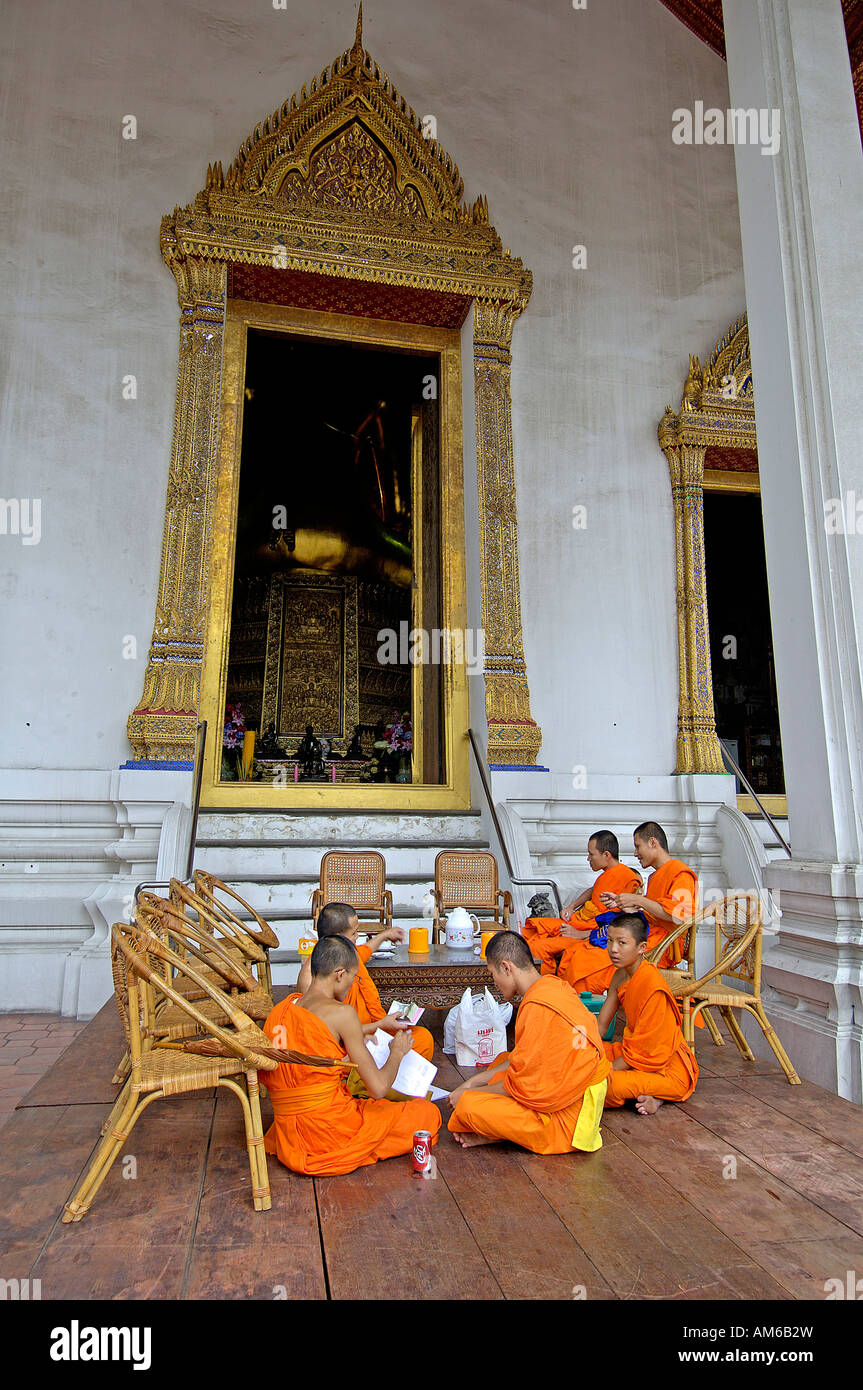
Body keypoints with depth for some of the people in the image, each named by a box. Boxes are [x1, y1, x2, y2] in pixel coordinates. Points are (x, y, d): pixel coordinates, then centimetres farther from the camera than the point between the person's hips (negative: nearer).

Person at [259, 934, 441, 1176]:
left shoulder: (281, 1009, 1)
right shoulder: (341, 1013, -19)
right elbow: (378, 1088, -17)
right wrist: (397, 1052, 5)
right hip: (330, 1132, -7)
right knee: (428, 1113, 8)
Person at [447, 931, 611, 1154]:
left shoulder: (538, 1006, -24)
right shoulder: (551, 984, 5)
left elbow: (521, 1085, -17)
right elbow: (524, 1059, 14)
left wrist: (468, 1094, -3)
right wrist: (474, 1081, 12)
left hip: (567, 1121, -10)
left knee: (468, 1106, -18)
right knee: (503, 1059, 22)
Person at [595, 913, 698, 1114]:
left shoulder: (653, 985, -25)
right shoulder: (620, 975, 2)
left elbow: (643, 1051, -21)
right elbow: (600, 1025, 8)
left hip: (668, 1069, -10)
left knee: (605, 1086, -32)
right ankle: (645, 1093, -3)